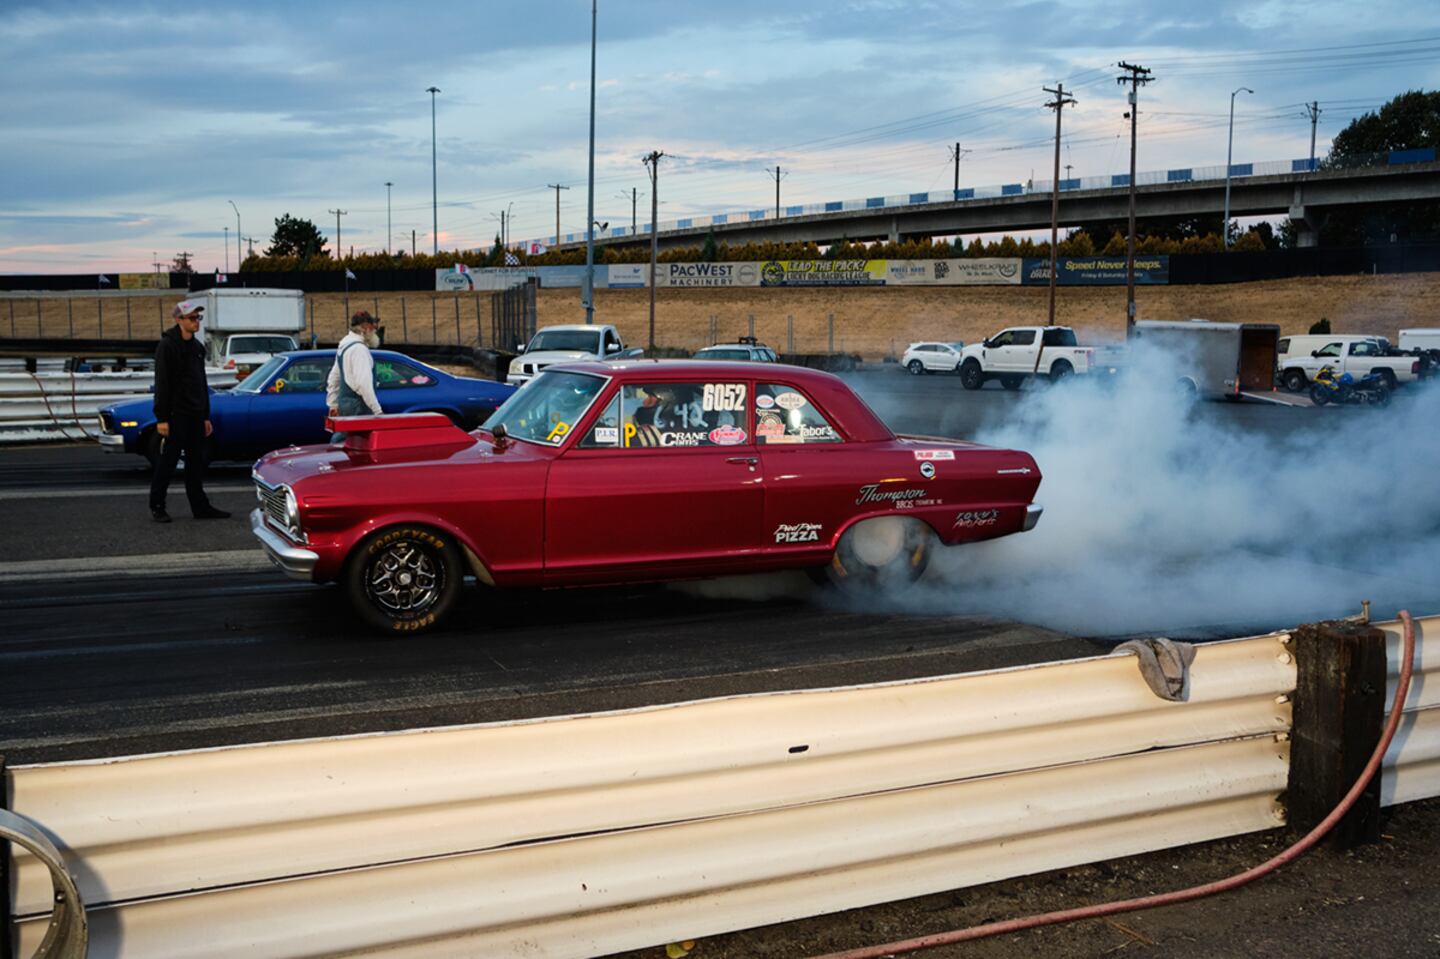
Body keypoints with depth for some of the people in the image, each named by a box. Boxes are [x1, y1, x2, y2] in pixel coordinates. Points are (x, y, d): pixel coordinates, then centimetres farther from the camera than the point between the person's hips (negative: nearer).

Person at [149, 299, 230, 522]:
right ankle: (157, 506, 6)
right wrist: (161, 418, -18)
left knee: (196, 462, 9)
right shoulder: (167, 345, -9)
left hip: (195, 416, 7)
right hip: (175, 415, -7)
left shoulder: (197, 347, 14)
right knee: (167, 462, -2)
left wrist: (206, 416, 17)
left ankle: (200, 506, 14)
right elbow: (161, 384, -14)